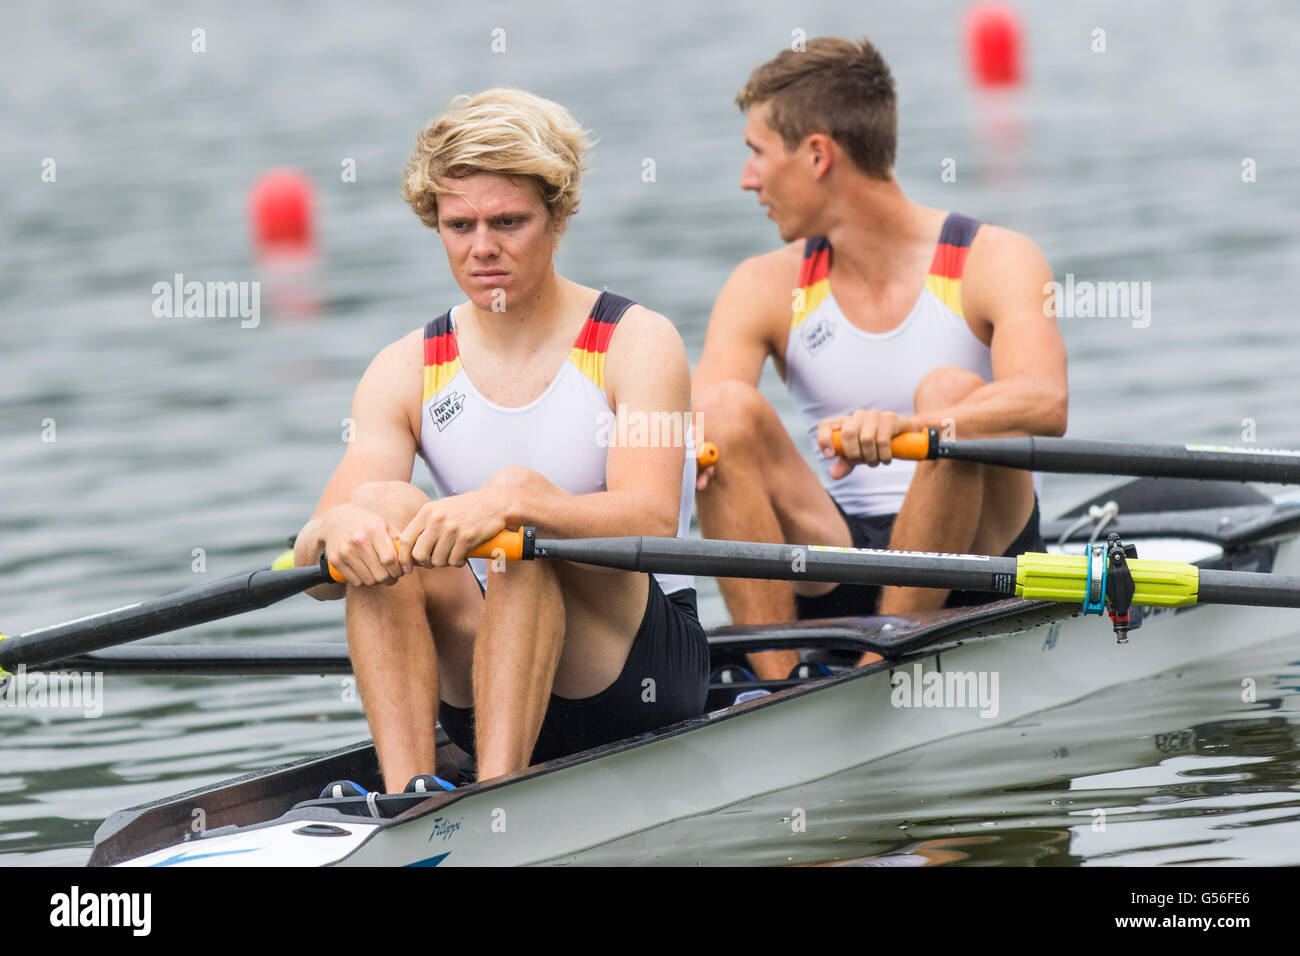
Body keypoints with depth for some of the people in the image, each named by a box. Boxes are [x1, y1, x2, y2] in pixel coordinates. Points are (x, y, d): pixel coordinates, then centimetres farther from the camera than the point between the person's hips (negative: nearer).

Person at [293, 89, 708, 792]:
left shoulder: (637, 344, -4)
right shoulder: (406, 372, 5)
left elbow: (652, 522, -23)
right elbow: (314, 570, -7)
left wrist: (514, 501, -41)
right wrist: (334, 529, -33)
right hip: (481, 693, 3)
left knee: (525, 499, -29)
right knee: (383, 503, -22)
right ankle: (406, 796, -35)